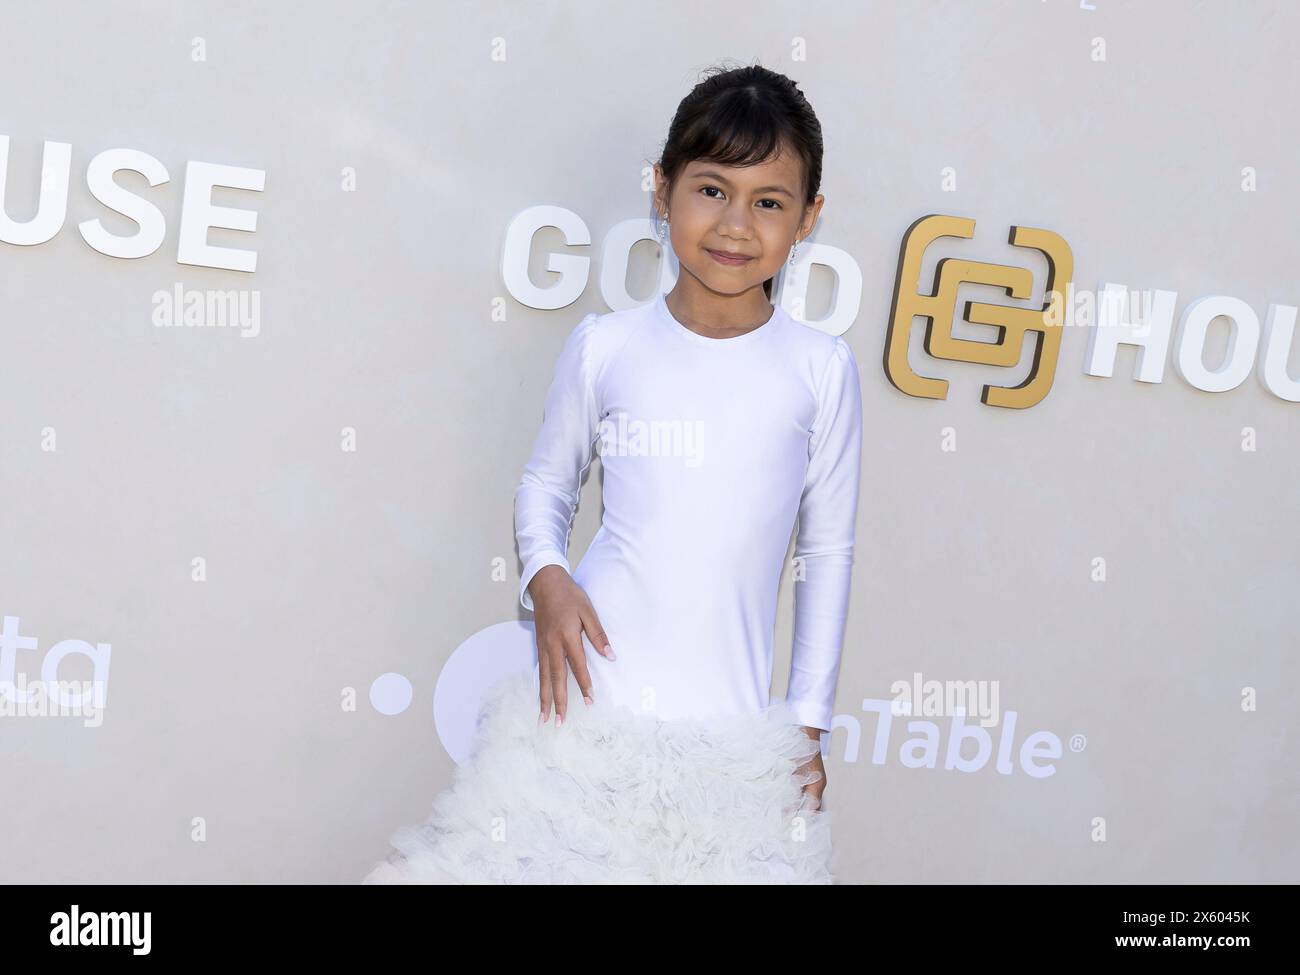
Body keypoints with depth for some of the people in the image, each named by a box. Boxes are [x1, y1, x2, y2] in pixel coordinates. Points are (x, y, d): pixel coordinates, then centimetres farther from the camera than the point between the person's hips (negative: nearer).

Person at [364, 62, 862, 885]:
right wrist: (546, 577, -8)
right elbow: (546, 482, 12)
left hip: (733, 727, 0)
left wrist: (810, 719, 7)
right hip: (587, 702, 0)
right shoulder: (606, 347, -2)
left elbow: (828, 553, 6)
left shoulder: (821, 369, -2)